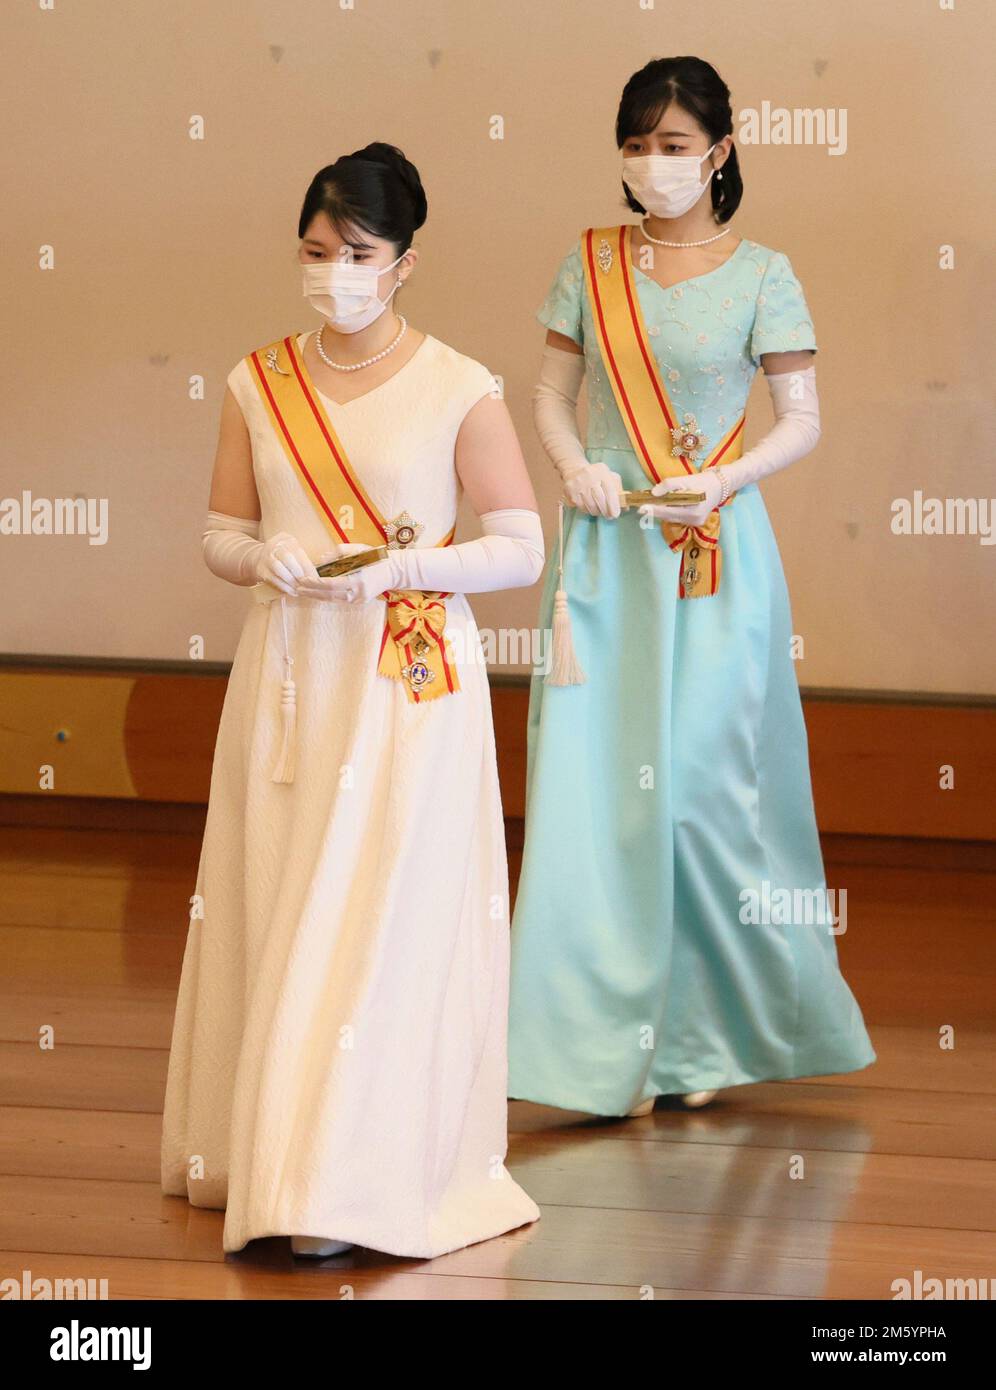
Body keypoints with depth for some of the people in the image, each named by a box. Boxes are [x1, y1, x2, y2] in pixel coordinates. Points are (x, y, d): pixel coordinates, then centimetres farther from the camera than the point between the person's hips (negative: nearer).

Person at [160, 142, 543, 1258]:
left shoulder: (459, 391, -4)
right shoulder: (260, 384, 7)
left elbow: (518, 548, -4)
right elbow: (220, 535, 12)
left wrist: (404, 567, -18)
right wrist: (268, 558, -11)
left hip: (410, 679, -4)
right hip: (286, 674, 4)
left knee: (380, 917, -8)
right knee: (275, 910, 5)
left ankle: (351, 1189, -9)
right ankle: (265, 1155, 17)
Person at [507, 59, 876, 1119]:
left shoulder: (760, 275, 0)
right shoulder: (591, 264, 7)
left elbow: (801, 420, 1)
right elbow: (550, 392, 12)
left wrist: (723, 481, -16)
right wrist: (573, 465, -8)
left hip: (714, 562, -2)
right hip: (605, 554, 2)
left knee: (699, 786, -1)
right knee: (594, 784, -3)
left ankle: (706, 1032, 15)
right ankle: (611, 1042, 3)